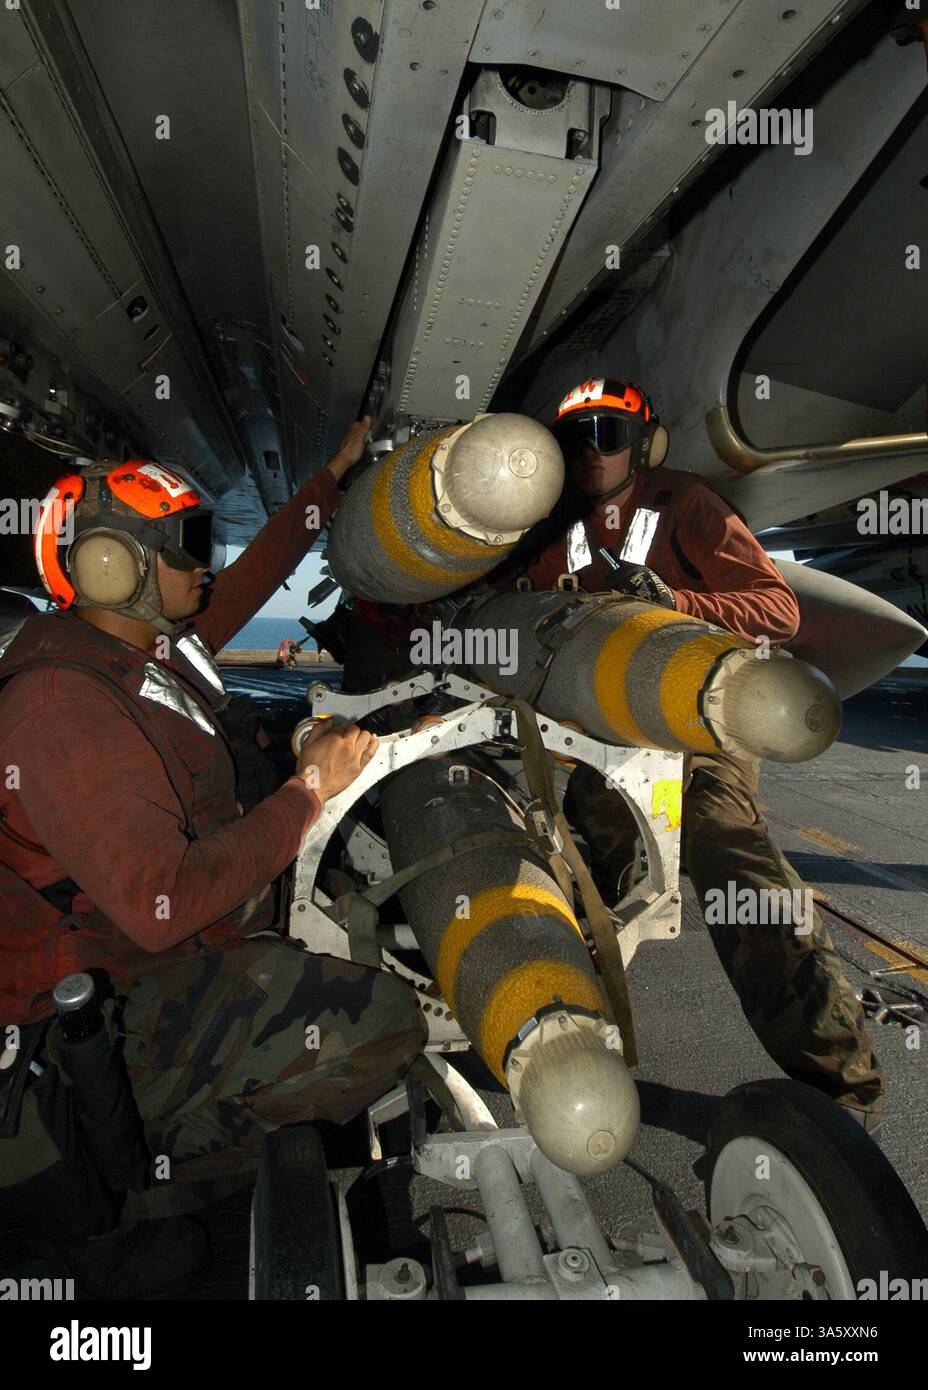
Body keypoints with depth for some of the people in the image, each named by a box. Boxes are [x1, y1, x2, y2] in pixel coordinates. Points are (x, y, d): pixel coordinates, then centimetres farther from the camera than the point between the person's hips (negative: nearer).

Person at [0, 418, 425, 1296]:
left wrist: (333, 477, 23)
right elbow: (161, 906, -34)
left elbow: (246, 582, 17)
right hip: (108, 1004, -10)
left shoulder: (141, 645, 2)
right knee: (378, 1023, -23)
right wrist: (308, 788, -26)